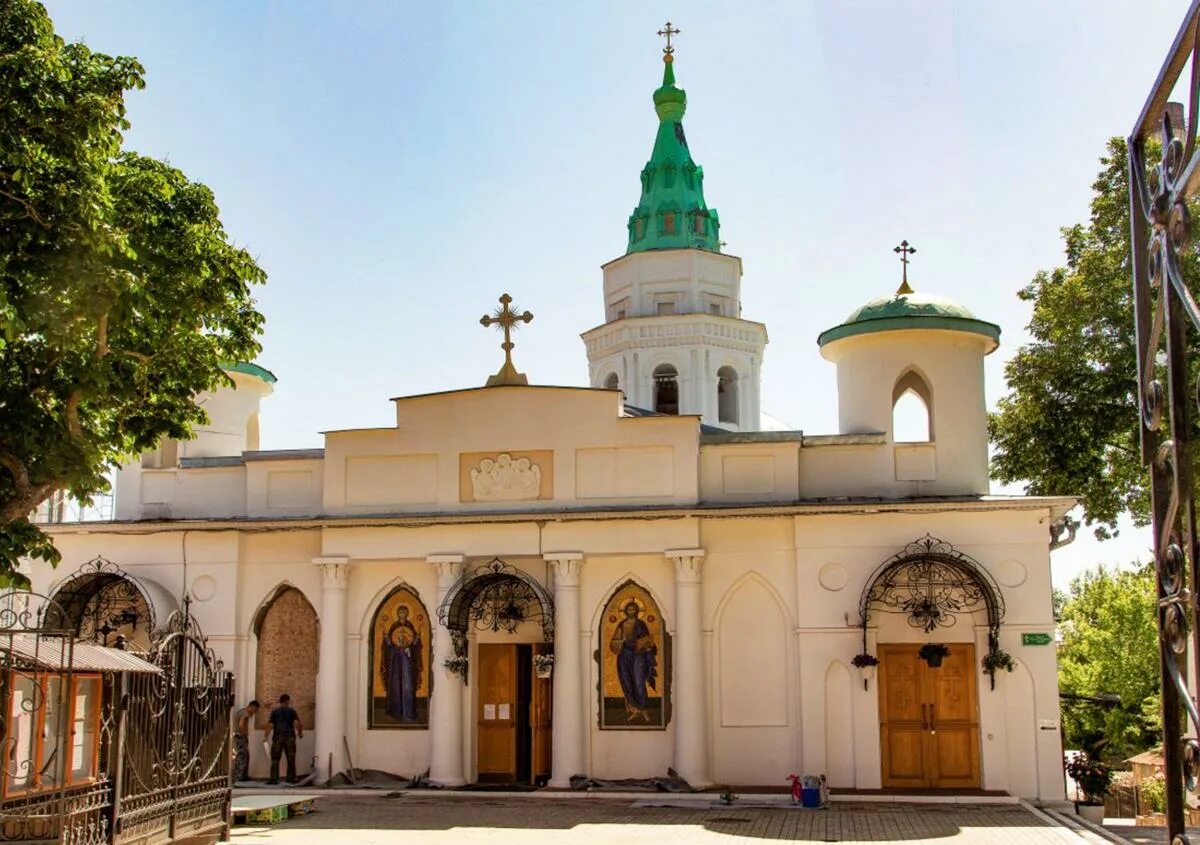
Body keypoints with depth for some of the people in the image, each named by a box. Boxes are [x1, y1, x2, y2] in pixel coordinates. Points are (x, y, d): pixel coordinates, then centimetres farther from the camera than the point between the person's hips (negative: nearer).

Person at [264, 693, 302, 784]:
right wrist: (300, 733, 10)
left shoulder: (274, 712, 7)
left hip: (278, 737, 0)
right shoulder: (292, 711, 6)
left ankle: (274, 779, -6)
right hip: (290, 736, 0)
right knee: (291, 759, 7)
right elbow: (298, 723, -5)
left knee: (275, 759, 1)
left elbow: (270, 725, -2)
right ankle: (291, 778, 6)